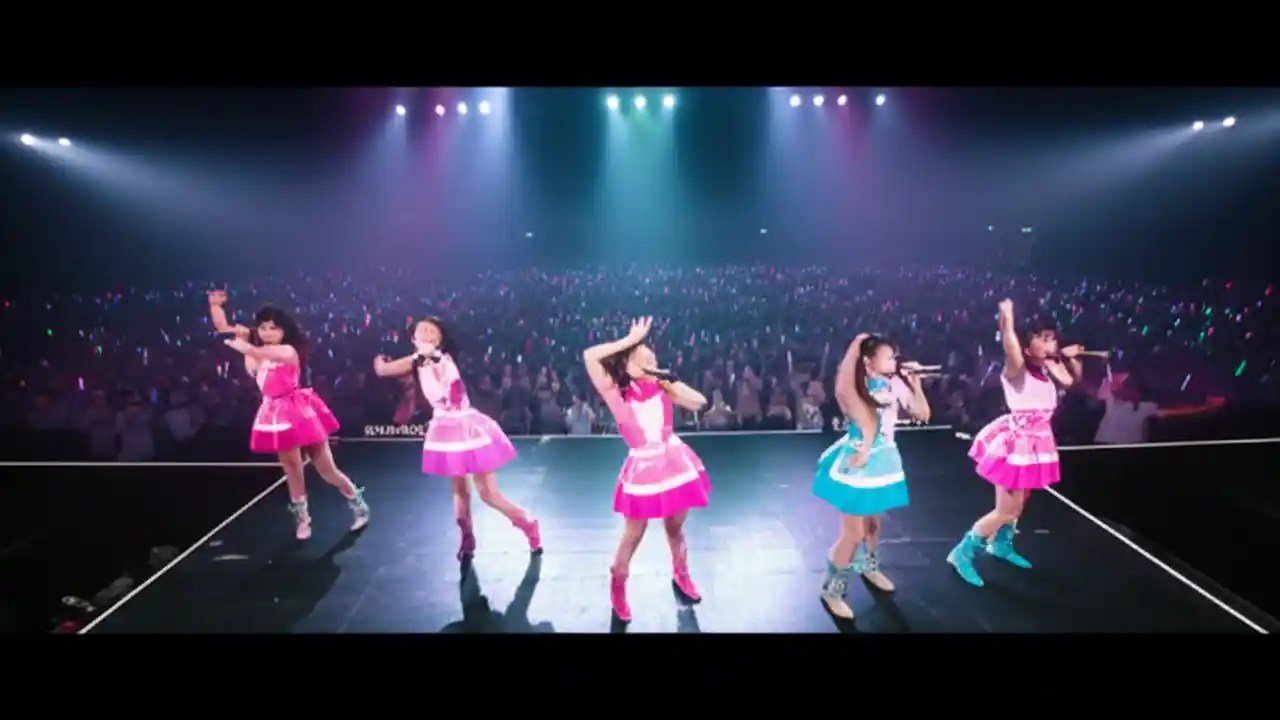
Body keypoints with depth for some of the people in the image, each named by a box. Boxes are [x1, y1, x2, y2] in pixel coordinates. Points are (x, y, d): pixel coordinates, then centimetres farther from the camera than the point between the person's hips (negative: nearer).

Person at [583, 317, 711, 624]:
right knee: (633, 535, 8)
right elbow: (590, 356, -24)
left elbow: (699, 403, -6)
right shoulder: (616, 393, -12)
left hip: (675, 461, 3)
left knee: (675, 528, 20)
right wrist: (630, 339, -20)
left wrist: (670, 381, -13)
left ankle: (681, 575, 46)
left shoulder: (660, 385, -1)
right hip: (643, 467, -3)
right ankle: (617, 588, 31)